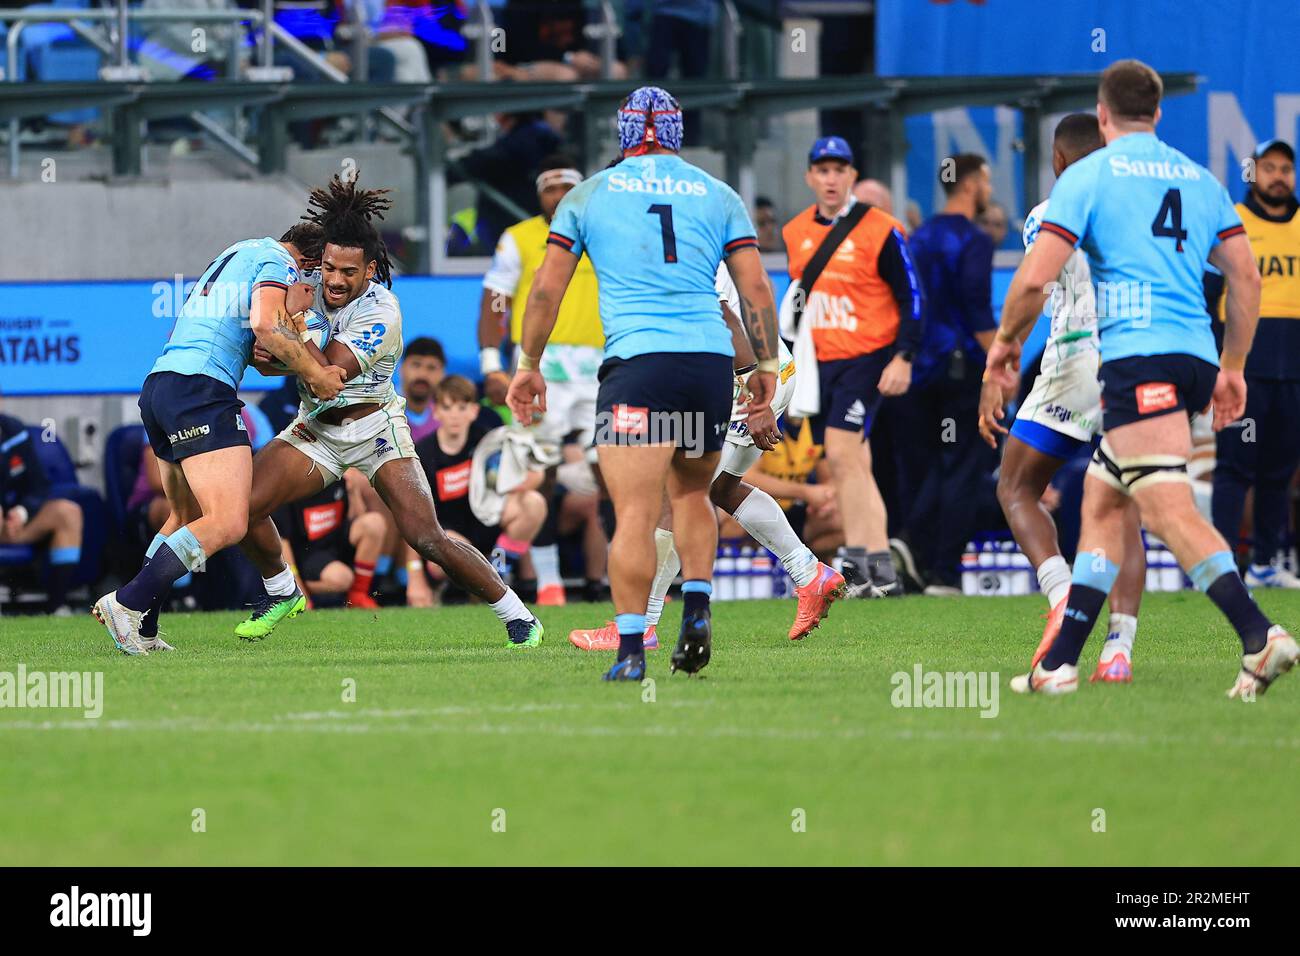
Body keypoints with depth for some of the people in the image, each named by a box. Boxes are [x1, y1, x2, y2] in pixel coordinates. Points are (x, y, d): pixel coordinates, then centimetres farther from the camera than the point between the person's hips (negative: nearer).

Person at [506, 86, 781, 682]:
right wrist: (766, 365, 15)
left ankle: (631, 649, -17)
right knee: (691, 493, 23)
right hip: (712, 359, 3)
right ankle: (696, 611, 8)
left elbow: (547, 288, 9)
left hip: (637, 363, -3)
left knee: (635, 512, -9)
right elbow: (756, 289, 8)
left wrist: (529, 364, 17)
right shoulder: (718, 196, 14)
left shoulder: (589, 195, 11)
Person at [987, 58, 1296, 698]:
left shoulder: (1089, 176, 1)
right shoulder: (1199, 178, 17)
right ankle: (1060, 663, 14)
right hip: (1195, 355, 7)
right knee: (1101, 501, 15)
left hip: (1138, 355, -7)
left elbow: (1035, 279, -5)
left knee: (1168, 510, -17)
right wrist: (1233, 368, 23)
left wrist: (1007, 339, 13)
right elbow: (1246, 277, 15)